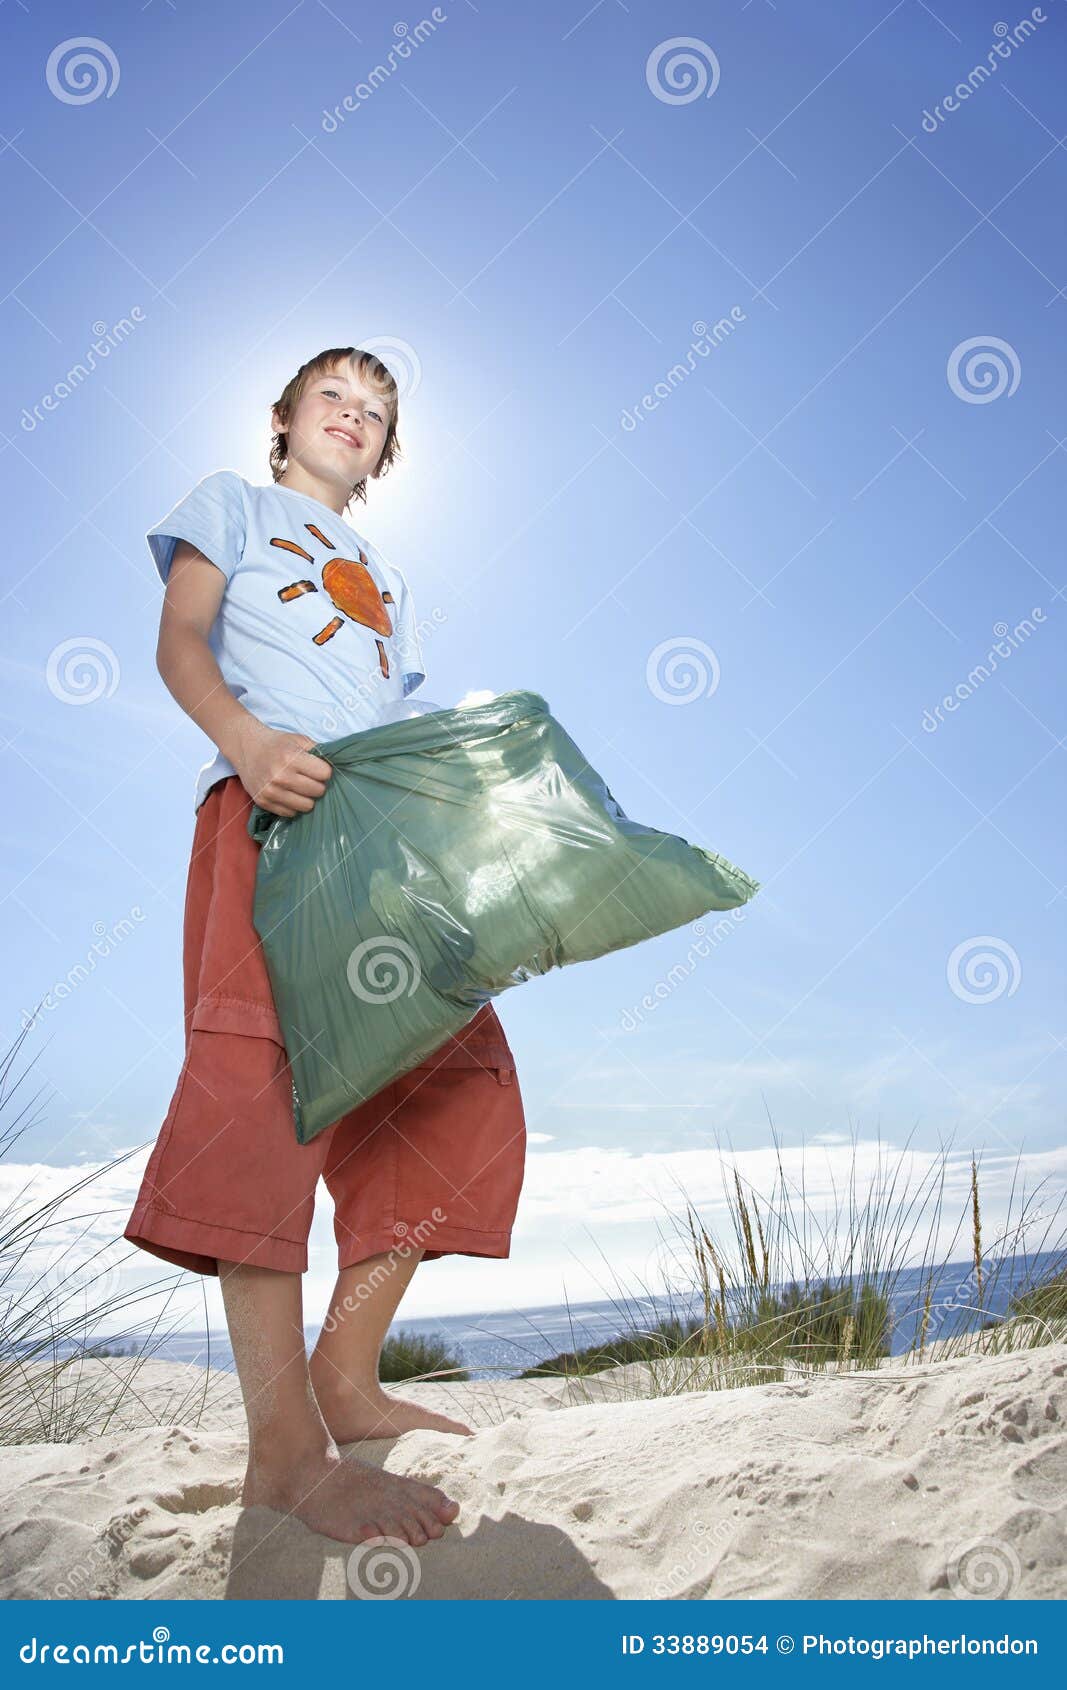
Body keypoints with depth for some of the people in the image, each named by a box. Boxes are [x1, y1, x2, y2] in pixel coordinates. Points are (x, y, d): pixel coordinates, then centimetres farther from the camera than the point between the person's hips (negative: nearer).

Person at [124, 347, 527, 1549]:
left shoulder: (386, 581, 36)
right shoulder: (233, 502, 22)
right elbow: (179, 645, 5)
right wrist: (248, 742, -16)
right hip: (269, 813, -6)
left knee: (451, 1082, -4)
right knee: (267, 1076, -22)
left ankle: (346, 1378, 4)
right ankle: (284, 1450, -24)